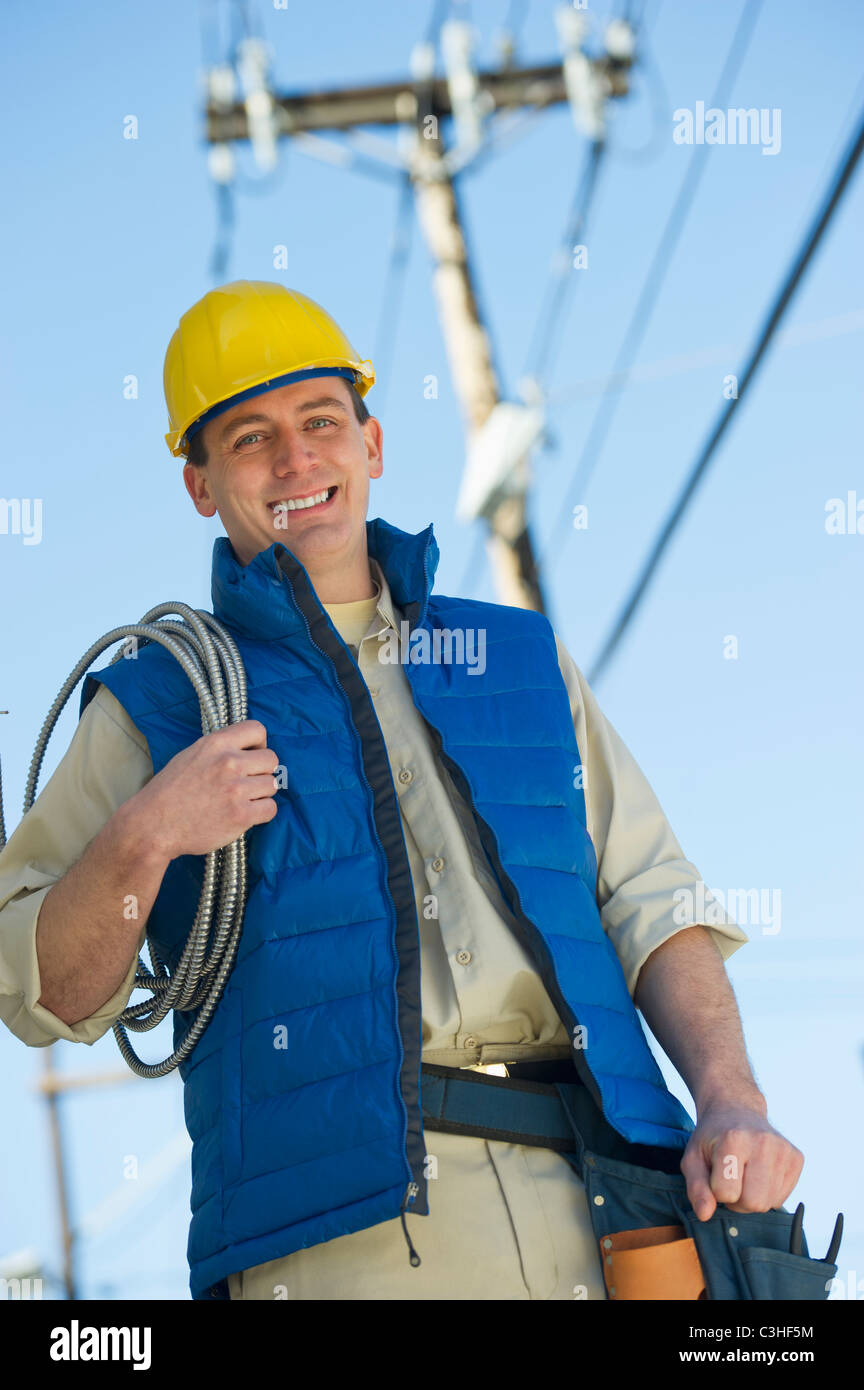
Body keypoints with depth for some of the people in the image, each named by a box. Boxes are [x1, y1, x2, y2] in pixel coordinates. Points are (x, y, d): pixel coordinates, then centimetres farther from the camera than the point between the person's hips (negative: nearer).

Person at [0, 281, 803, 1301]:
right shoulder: (156, 709, 14)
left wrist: (732, 1101, 1)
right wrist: (143, 839, -8)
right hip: (340, 1235, -2)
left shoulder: (524, 660, 23)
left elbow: (650, 902, 17)